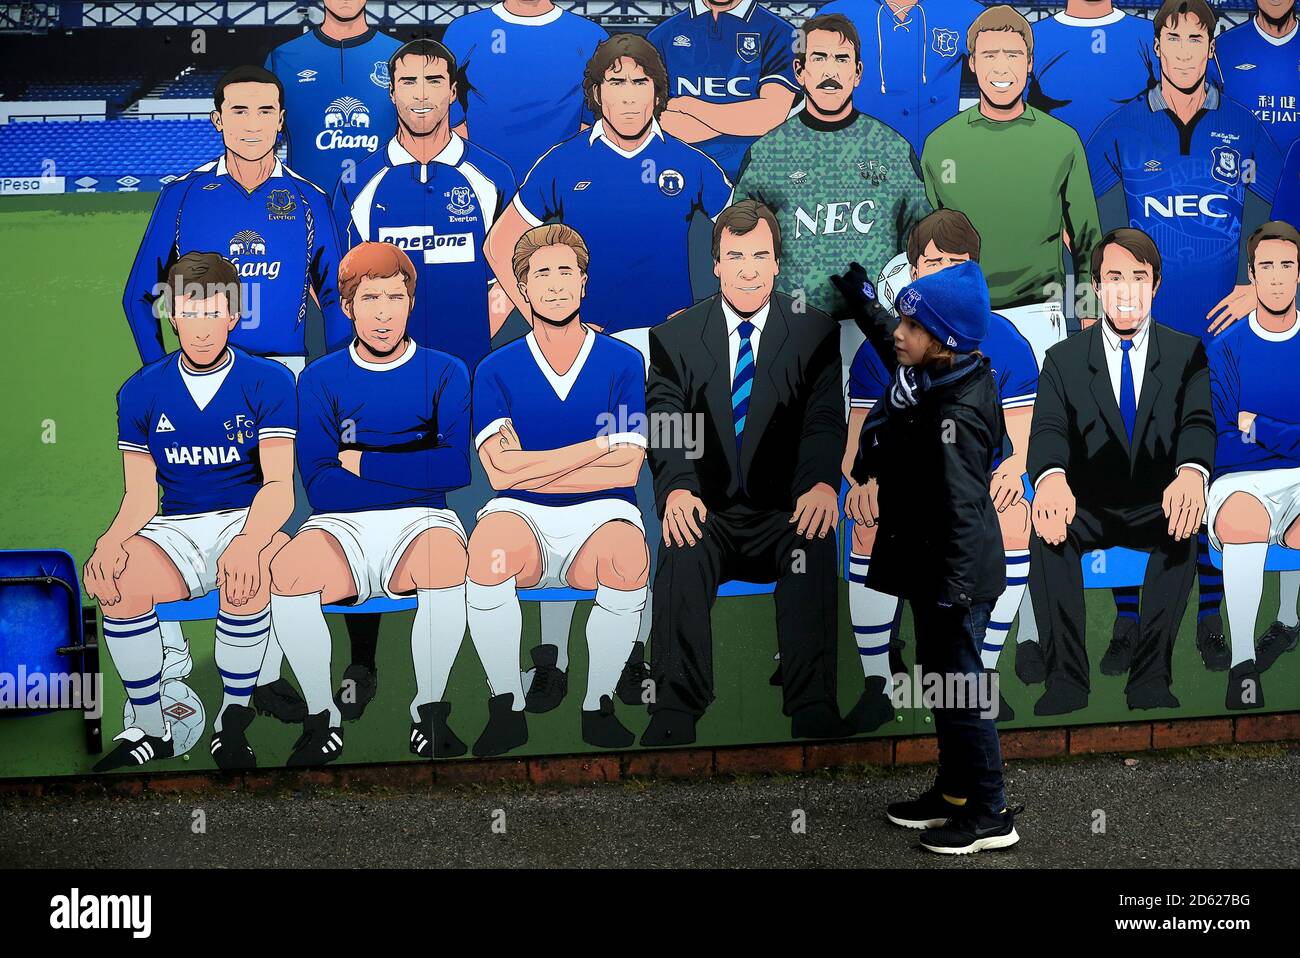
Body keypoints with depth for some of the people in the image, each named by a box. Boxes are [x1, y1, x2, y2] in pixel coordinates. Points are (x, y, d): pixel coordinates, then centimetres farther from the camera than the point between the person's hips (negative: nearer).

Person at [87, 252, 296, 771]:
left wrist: (249, 541, -33)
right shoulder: (141, 391, 7)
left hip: (247, 521, -2)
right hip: (173, 530, 2)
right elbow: (141, 494, 6)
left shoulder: (268, 381, -1)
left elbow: (279, 484, -11)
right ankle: (149, 728, -10)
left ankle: (233, 721, -15)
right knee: (114, 578, -31)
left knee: (247, 573, -38)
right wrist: (112, 539, -19)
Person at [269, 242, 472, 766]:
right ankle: (321, 718, -11)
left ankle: (430, 712, -15)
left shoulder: (445, 372, 8)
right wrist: (419, 472, -9)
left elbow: (458, 467, -8)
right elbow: (320, 488, -5)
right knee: (286, 571, -32)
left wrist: (365, 463, -7)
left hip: (421, 523, -1)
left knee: (448, 561, -36)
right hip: (342, 526, 1)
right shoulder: (320, 380, 8)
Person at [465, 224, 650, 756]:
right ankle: (507, 708, -14)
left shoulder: (623, 363, 7)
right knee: (489, 552, -35)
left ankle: (599, 707, -12)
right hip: (521, 515, 0)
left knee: (628, 562, -35)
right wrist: (602, 442, -7)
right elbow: (501, 471, -6)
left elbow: (623, 471, -3)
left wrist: (530, 469, -5)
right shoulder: (496, 370, 8)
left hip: (600, 513, 0)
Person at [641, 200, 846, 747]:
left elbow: (825, 419, -4)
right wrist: (677, 488, -24)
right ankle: (674, 718, -28)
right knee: (682, 552, -32)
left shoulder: (815, 332, 7)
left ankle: (814, 717, -32)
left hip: (784, 513, 0)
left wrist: (822, 484, -25)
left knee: (814, 544, -33)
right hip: (708, 512, 1)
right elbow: (667, 426, -3)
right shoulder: (674, 337, 8)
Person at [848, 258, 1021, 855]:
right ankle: (955, 791, 34)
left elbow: (961, 509, -28)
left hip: (954, 573, -10)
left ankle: (989, 814, 16)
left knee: (960, 686, 2)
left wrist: (953, 592, -27)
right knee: (941, 678, 20)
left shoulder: (954, 418, -26)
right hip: (930, 564, 10)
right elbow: (882, 431, 9)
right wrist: (868, 476, -10)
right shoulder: (926, 377, 1)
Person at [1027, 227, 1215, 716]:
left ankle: (1151, 676, -28)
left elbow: (1199, 423, -8)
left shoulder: (1187, 352, 7)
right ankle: (1067, 679, -26)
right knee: (1046, 528, -31)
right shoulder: (1063, 358, 7)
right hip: (1087, 507, 0)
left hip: (1158, 506, 0)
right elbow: (1048, 430, -8)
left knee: (1186, 526, -33)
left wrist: (1192, 473, -34)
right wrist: (1051, 477, -34)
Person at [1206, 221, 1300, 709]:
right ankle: (1242, 664, -24)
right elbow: (1216, 445, -1)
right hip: (1241, 482, -1)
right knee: (1241, 520, -39)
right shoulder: (1227, 349, 5)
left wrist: (1257, 427, -6)